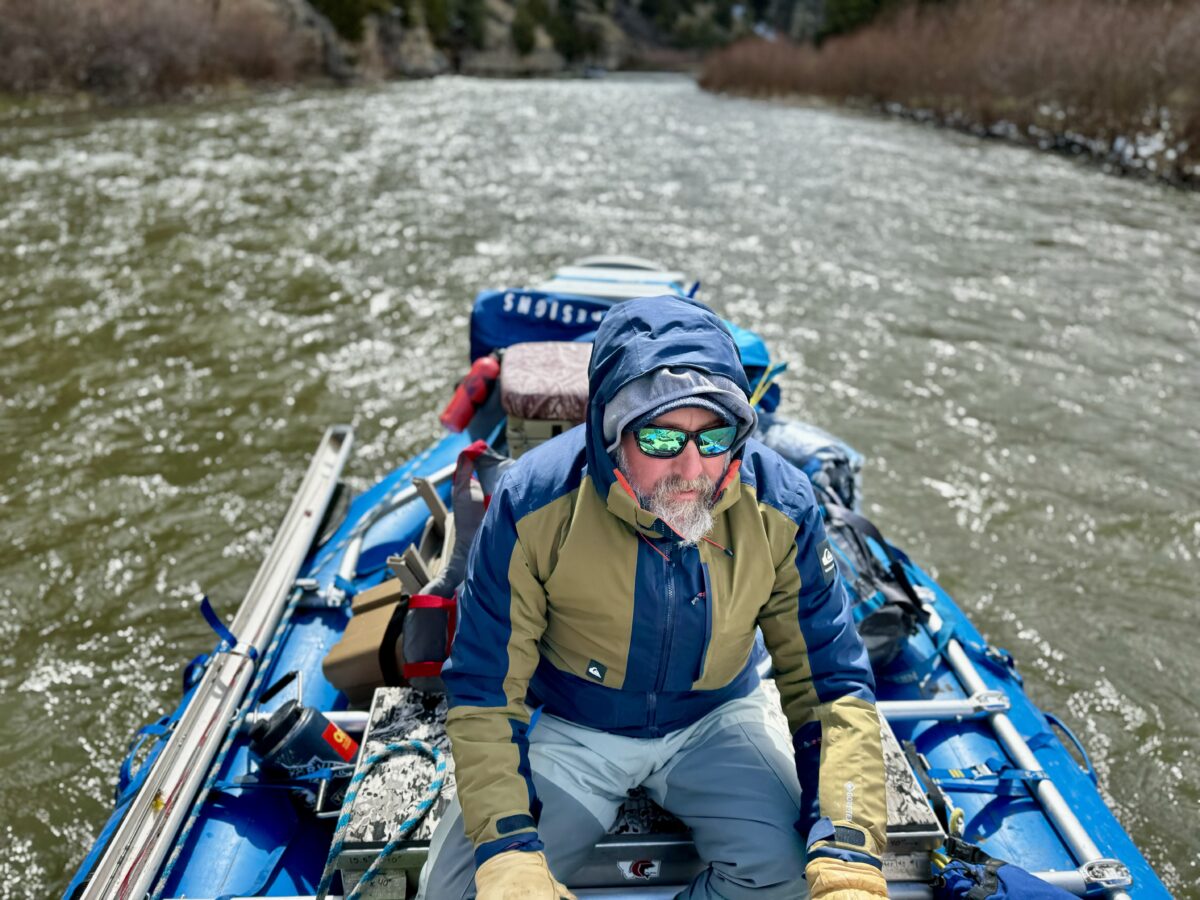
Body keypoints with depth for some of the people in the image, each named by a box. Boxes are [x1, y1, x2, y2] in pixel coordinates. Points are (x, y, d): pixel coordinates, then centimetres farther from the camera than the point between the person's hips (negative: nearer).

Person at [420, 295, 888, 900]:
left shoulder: (779, 504, -20)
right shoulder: (533, 503, -24)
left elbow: (833, 684, -12)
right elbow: (484, 691, -16)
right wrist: (509, 851, -28)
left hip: (714, 719, 1)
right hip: (570, 727, -1)